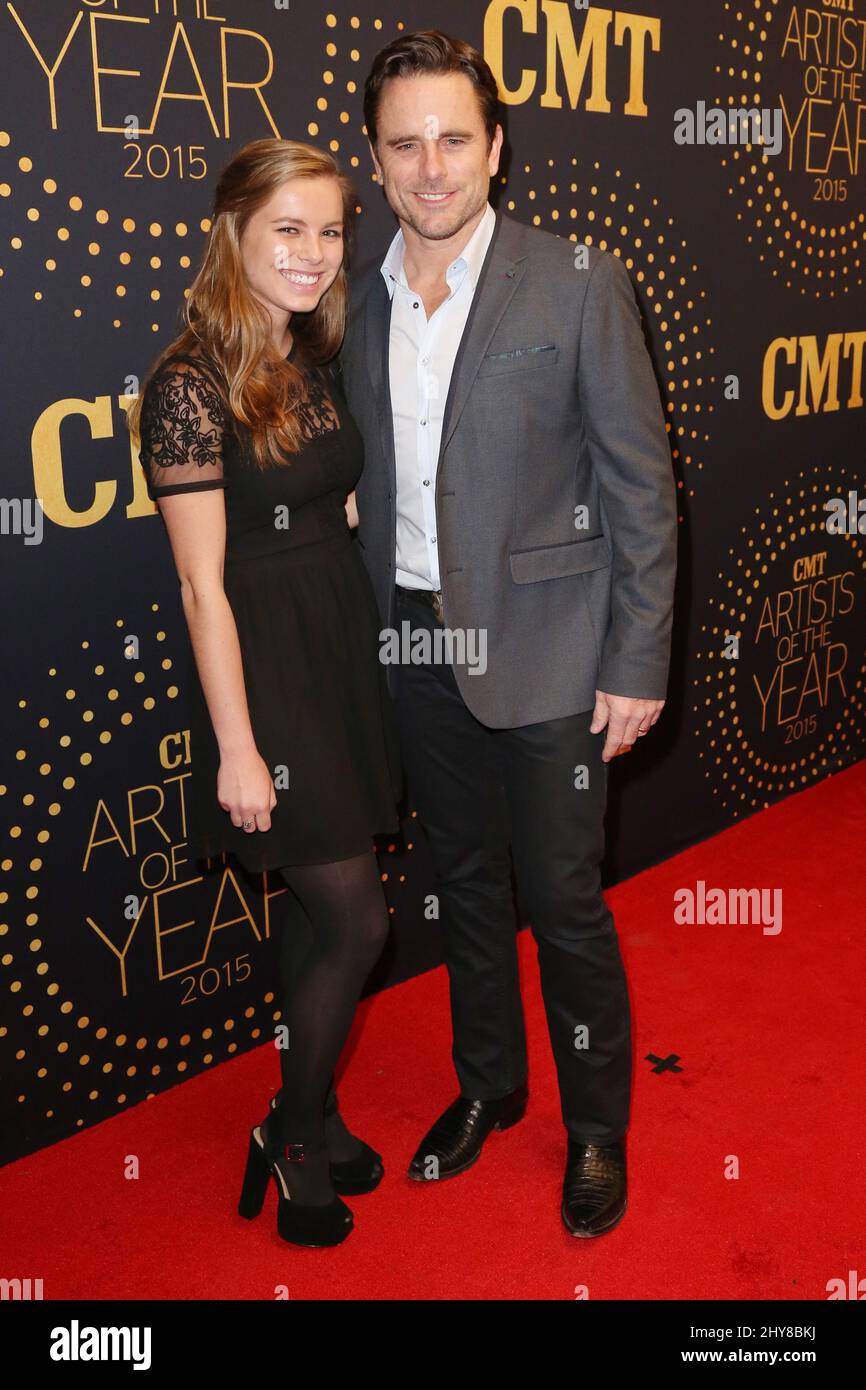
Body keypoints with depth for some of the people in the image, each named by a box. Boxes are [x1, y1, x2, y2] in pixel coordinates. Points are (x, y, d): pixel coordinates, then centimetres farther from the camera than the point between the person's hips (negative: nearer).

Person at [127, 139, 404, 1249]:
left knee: (323, 911, 16)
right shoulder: (191, 385, -15)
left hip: (347, 653, 7)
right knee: (356, 921, 0)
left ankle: (308, 1113, 37)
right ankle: (296, 1135, 24)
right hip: (263, 669, -7)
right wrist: (236, 748, -16)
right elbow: (203, 583, -16)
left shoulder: (314, 364, 8)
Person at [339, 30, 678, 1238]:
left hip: (544, 653, -4)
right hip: (417, 650, 5)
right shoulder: (358, 301, 4)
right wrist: (372, 634, 7)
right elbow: (368, 487, 10)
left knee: (564, 901, 5)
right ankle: (488, 1083, 40)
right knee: (466, 882, 19)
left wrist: (638, 664, -11)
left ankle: (597, 1127, 29)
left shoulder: (579, 284, -9)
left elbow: (642, 486, -9)